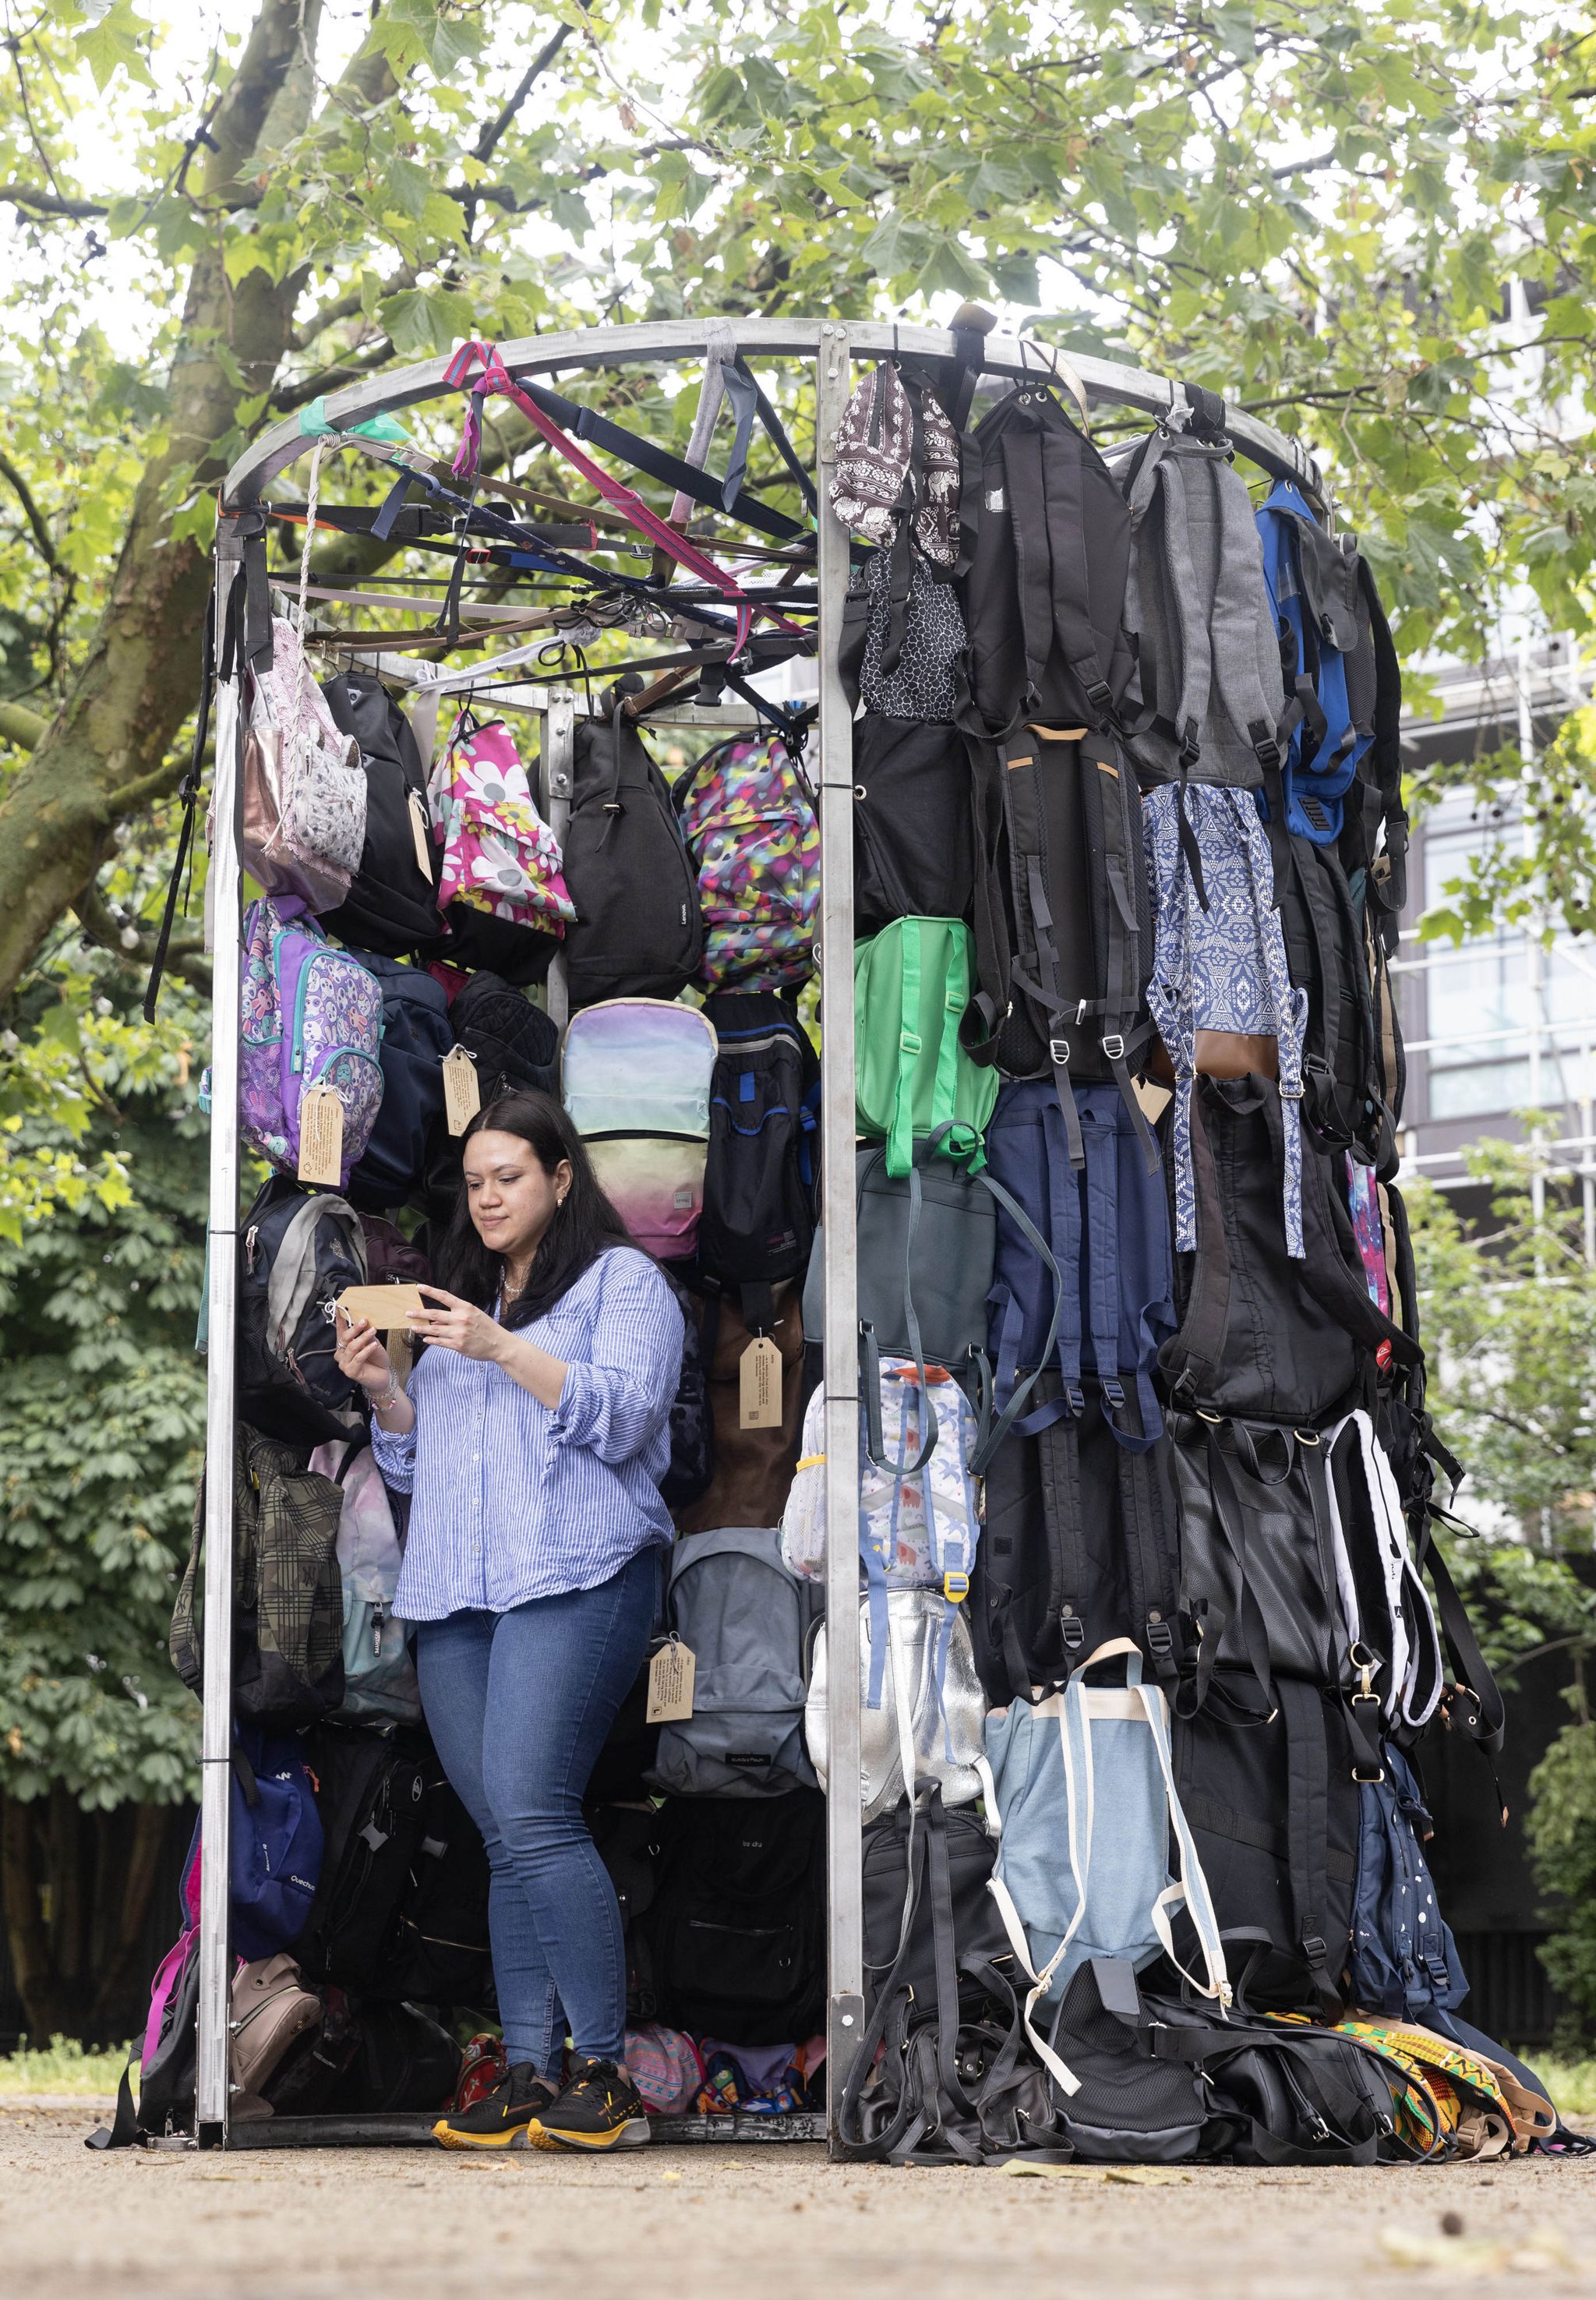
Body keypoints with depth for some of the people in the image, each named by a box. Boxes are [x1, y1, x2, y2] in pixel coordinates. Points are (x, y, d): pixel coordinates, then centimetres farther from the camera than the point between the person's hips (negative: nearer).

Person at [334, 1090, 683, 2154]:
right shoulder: (460, 1300, 27)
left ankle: (606, 2073, -16)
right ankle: (532, 2078, -1)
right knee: (505, 1838, 1)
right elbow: (416, 1463, 25)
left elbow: (620, 1414, -8)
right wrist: (382, 1389, 6)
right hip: (455, 1594, 7)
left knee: (532, 1814, -19)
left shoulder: (623, 1279, 8)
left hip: (575, 1582, -7)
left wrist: (503, 1349, -16)